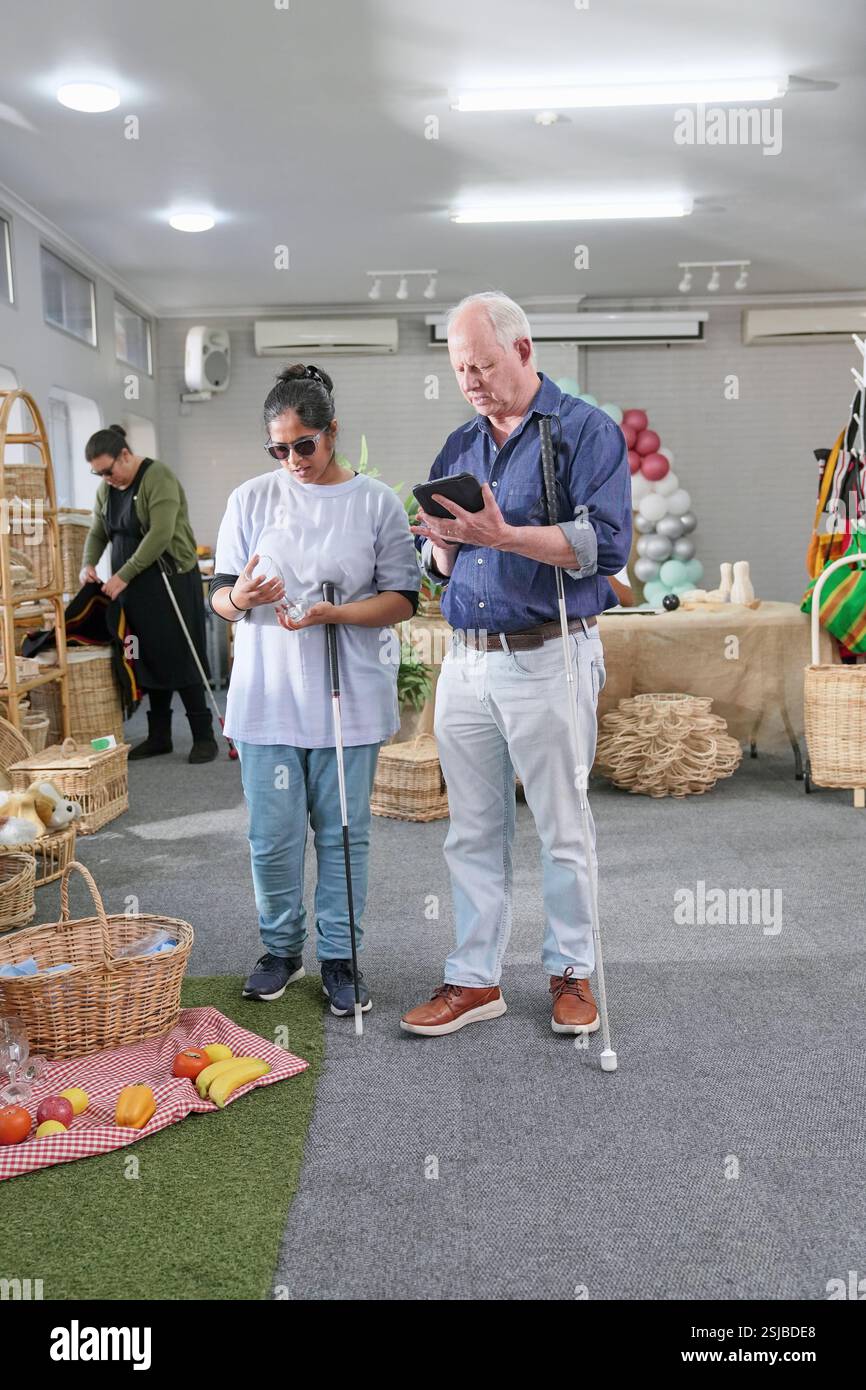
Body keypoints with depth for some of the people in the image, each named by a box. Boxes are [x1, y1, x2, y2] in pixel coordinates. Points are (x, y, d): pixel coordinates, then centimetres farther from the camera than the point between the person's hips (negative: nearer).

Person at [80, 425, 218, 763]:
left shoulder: (158, 478, -14)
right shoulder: (106, 489, 10)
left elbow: (160, 534, -23)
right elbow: (97, 532, 20)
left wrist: (123, 576, -22)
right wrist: (89, 564, 0)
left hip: (171, 581, -7)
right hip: (133, 585, 7)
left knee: (180, 657, -6)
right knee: (149, 659, 8)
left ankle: (204, 736, 2)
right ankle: (159, 736, 15)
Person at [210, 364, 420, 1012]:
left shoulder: (377, 501, 0)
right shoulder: (251, 499, 5)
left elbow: (402, 598, -3)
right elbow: (219, 597, 7)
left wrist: (329, 613, -17)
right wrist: (242, 597, -17)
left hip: (350, 700, -1)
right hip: (267, 698, 1)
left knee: (344, 834, 7)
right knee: (273, 837, 6)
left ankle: (339, 957, 22)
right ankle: (282, 948, 27)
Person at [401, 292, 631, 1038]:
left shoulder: (586, 430, -3)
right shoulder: (459, 446, 15)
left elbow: (605, 544, -15)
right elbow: (438, 564, 16)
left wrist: (501, 536, -22)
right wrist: (443, 545, -8)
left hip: (548, 660, -5)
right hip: (466, 661, 6)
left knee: (562, 829, 6)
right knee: (473, 832, 10)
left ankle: (572, 970, 23)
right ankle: (475, 978, 21)